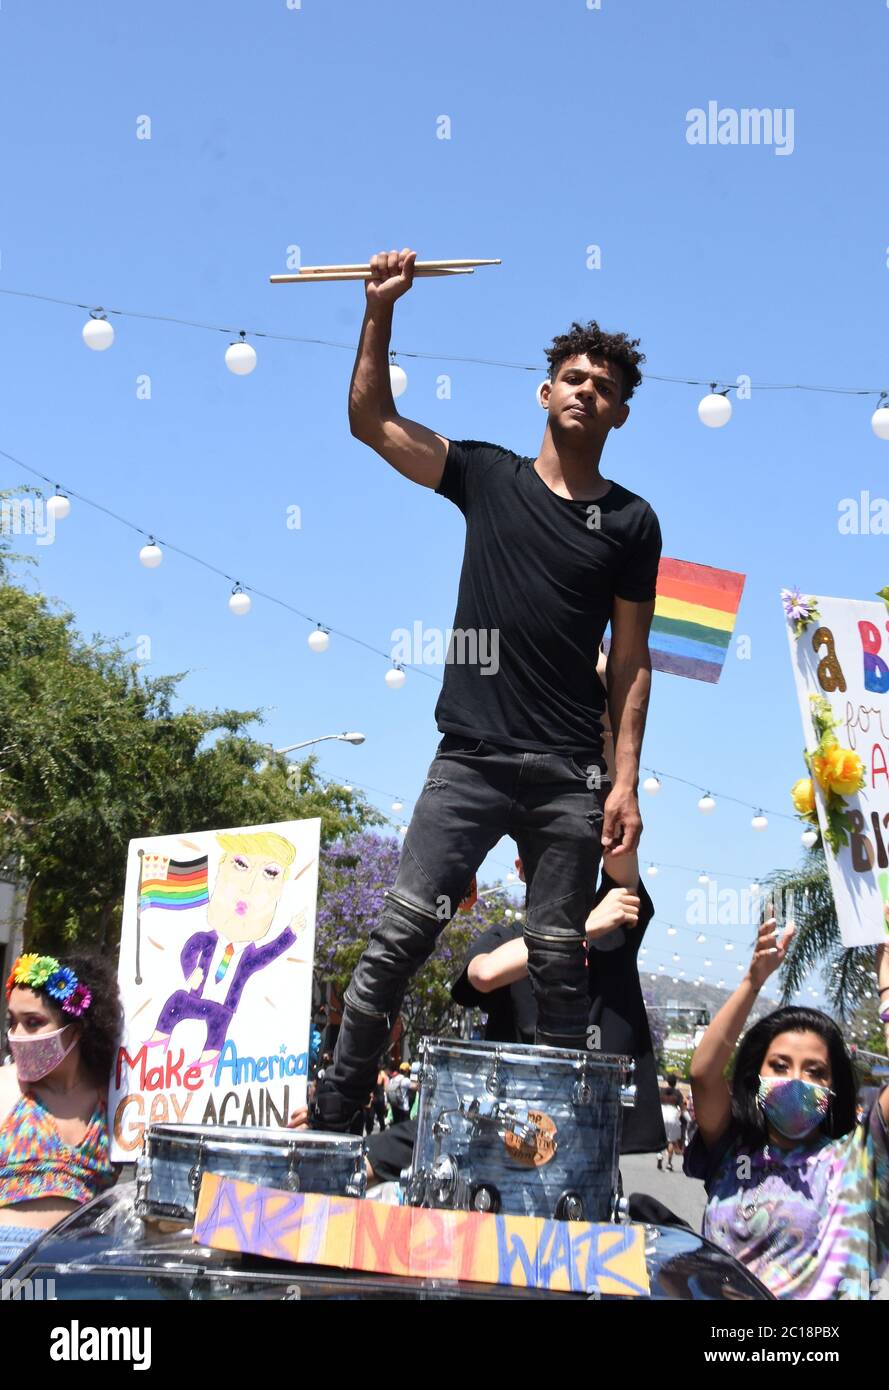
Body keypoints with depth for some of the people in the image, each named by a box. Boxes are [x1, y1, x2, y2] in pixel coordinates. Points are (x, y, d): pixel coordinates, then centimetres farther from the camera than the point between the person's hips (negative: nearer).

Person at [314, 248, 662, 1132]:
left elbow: (631, 661, 6)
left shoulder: (631, 523, 7)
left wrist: (626, 782, -1)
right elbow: (371, 422, 6)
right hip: (470, 759, 0)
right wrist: (380, 311, -4)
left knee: (558, 959, 3)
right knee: (402, 932, -7)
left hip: (569, 775, 0)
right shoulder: (488, 477, 9)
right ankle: (336, 1109, -1)